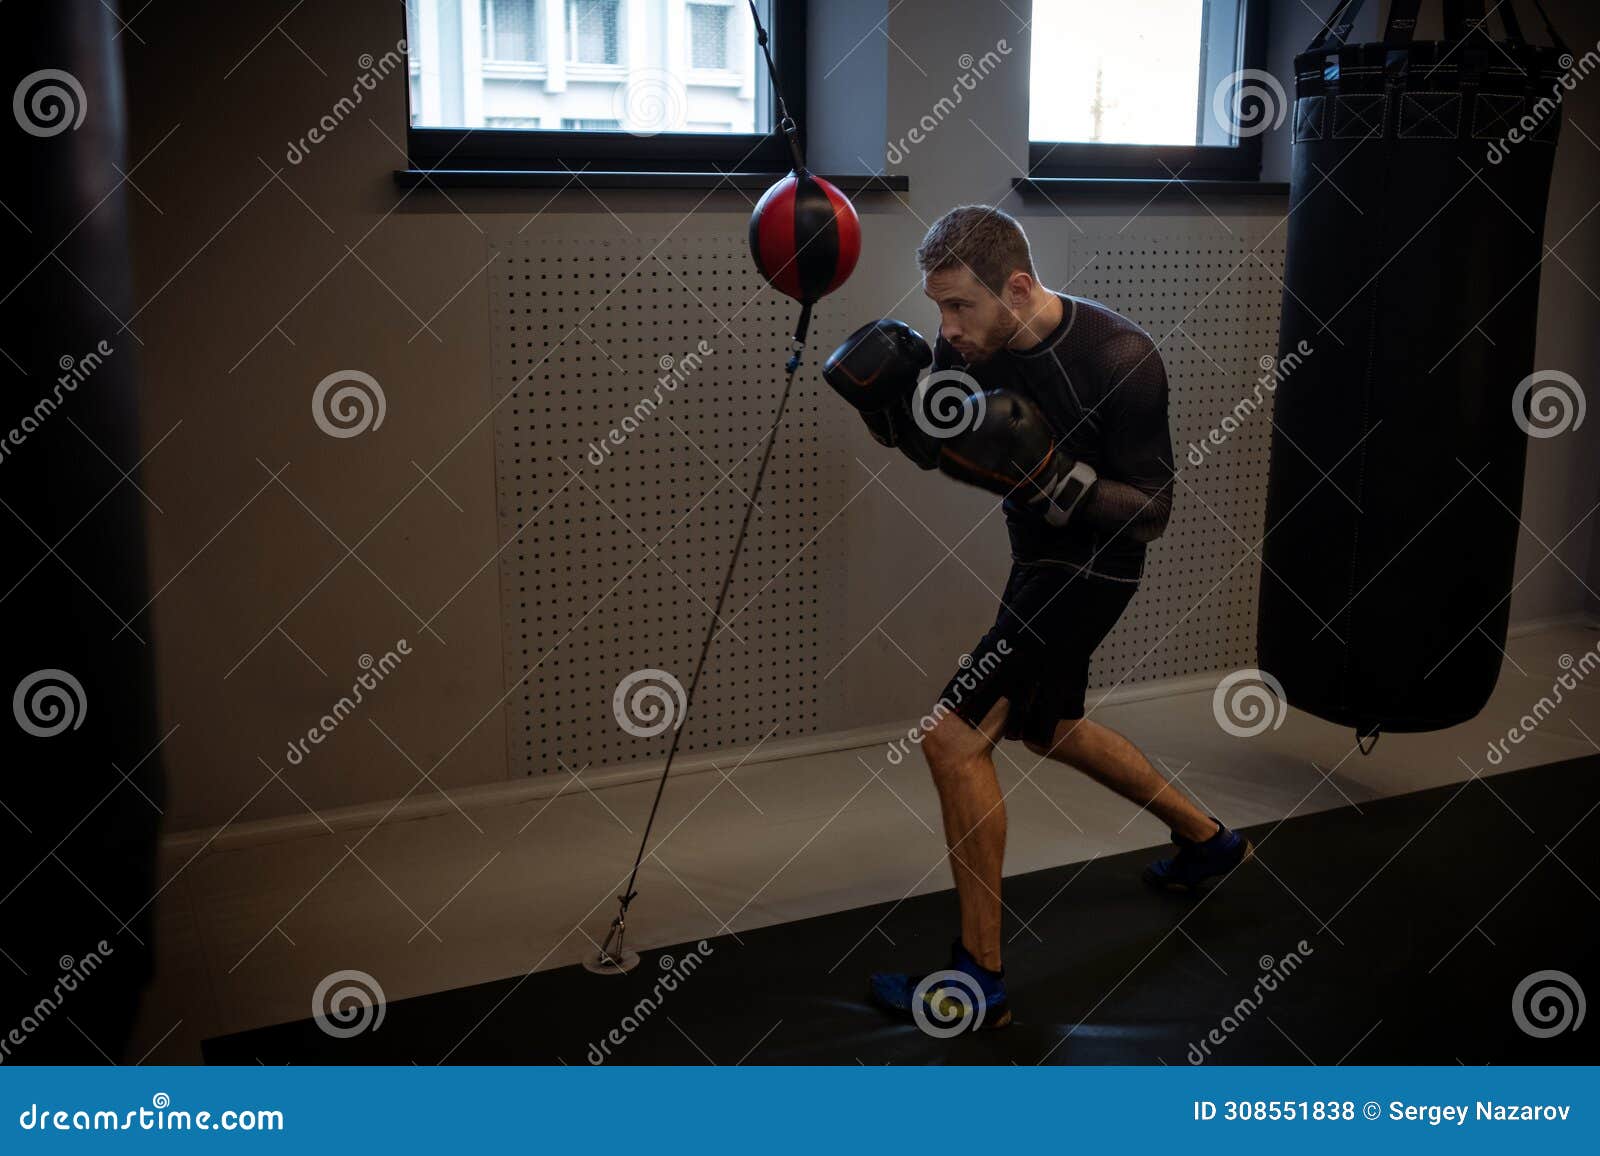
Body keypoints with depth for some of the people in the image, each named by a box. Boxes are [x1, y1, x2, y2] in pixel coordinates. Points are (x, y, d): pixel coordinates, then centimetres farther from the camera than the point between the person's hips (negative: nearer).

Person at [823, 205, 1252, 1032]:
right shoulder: (976, 341, -10)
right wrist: (888, 399, -20)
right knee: (1048, 730, 26)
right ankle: (1206, 840, 48)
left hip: (1090, 568, -9)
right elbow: (928, 444, 2)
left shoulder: (1120, 361, -27)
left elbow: (1150, 514, -21)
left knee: (955, 738, -14)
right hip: (1040, 556, 9)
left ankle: (980, 979, -1)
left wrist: (1051, 477, -37)